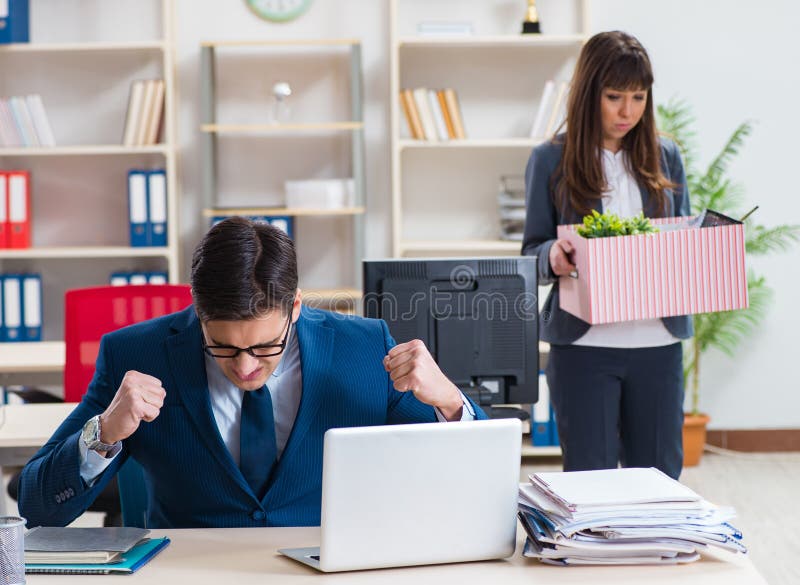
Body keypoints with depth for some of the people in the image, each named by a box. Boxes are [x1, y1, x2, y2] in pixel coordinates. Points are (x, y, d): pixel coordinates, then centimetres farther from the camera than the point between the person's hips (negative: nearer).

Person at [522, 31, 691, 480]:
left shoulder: (664, 156, 10)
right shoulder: (551, 160, 1)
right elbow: (532, 250, 3)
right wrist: (555, 256, -20)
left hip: (658, 340, 3)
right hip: (584, 342, -3)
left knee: (660, 475, 8)